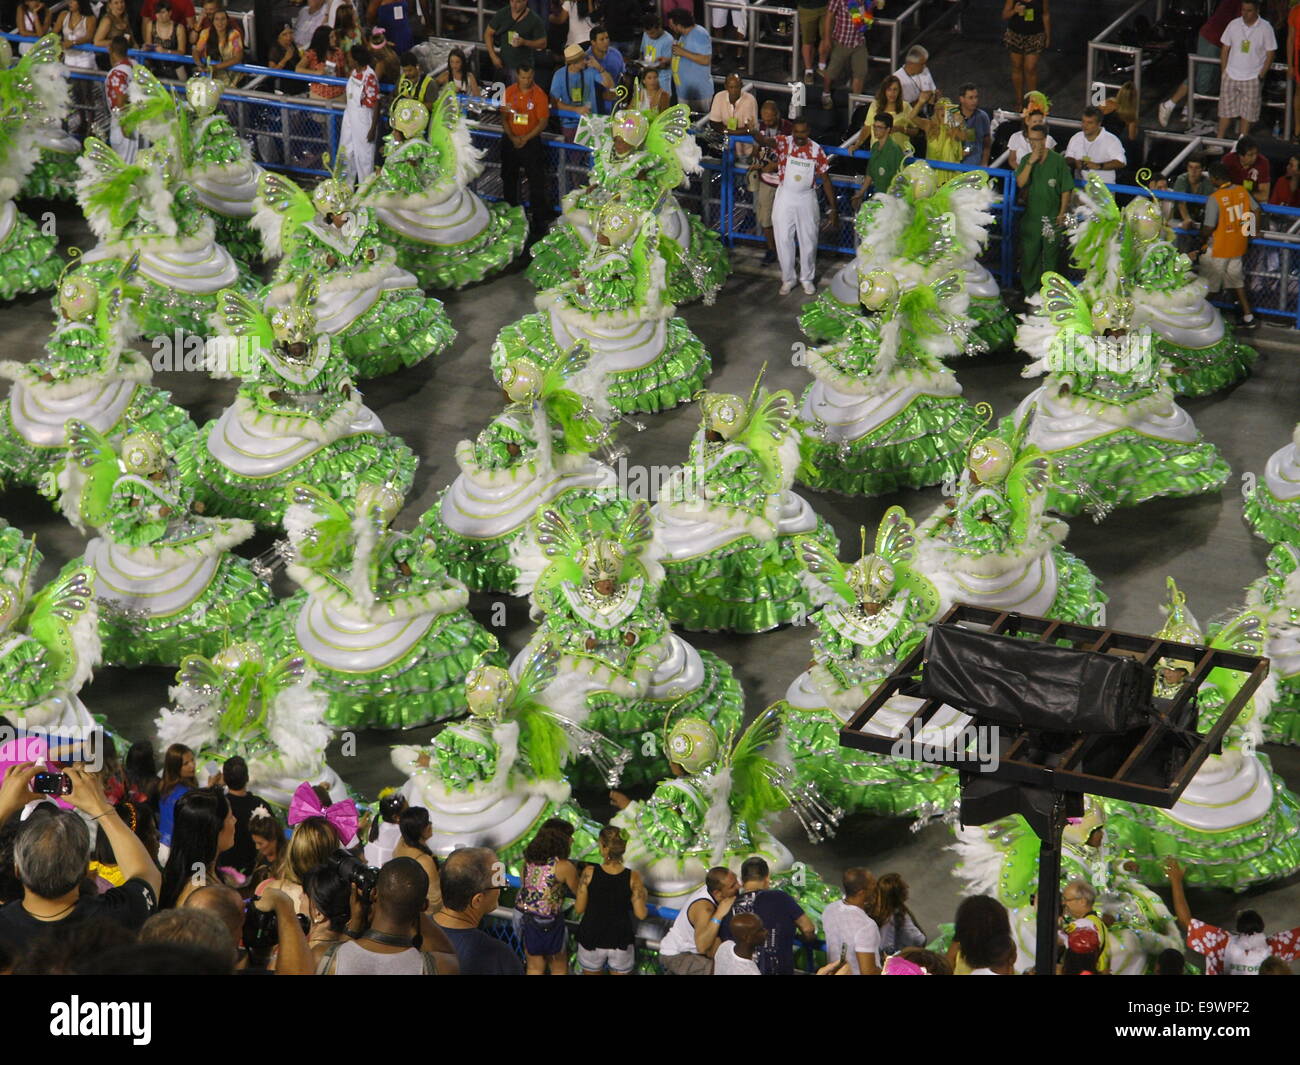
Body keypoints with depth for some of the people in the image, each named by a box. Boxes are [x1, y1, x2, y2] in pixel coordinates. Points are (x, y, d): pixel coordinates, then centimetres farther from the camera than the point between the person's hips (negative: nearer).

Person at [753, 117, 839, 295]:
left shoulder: (816, 150, -6)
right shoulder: (783, 142, -11)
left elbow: (825, 179, -2)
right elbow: (765, 141, -32)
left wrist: (833, 208, -4)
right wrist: (755, 134, -58)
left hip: (807, 199, 1)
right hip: (785, 198, -1)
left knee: (808, 240, 11)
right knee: (783, 240, 5)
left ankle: (807, 278, 29)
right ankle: (788, 279, 21)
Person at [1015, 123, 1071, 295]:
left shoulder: (1057, 160, -5)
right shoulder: (1026, 160, 6)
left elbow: (1066, 189, -2)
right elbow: (1020, 183, -7)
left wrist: (1062, 213, -6)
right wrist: (1031, 163, -14)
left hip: (1052, 218, -3)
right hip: (1031, 216, 3)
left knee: (1050, 254, 3)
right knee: (1028, 254, 5)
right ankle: (1029, 290, 16)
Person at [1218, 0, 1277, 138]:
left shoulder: (1265, 28, -7)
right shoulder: (1233, 25, -1)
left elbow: (1270, 54, -3)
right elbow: (1225, 49, 7)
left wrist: (1261, 76, -8)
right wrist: (1223, 72, 3)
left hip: (1253, 79, -2)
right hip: (1231, 75, 2)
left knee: (1248, 112, 3)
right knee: (1226, 108, 7)